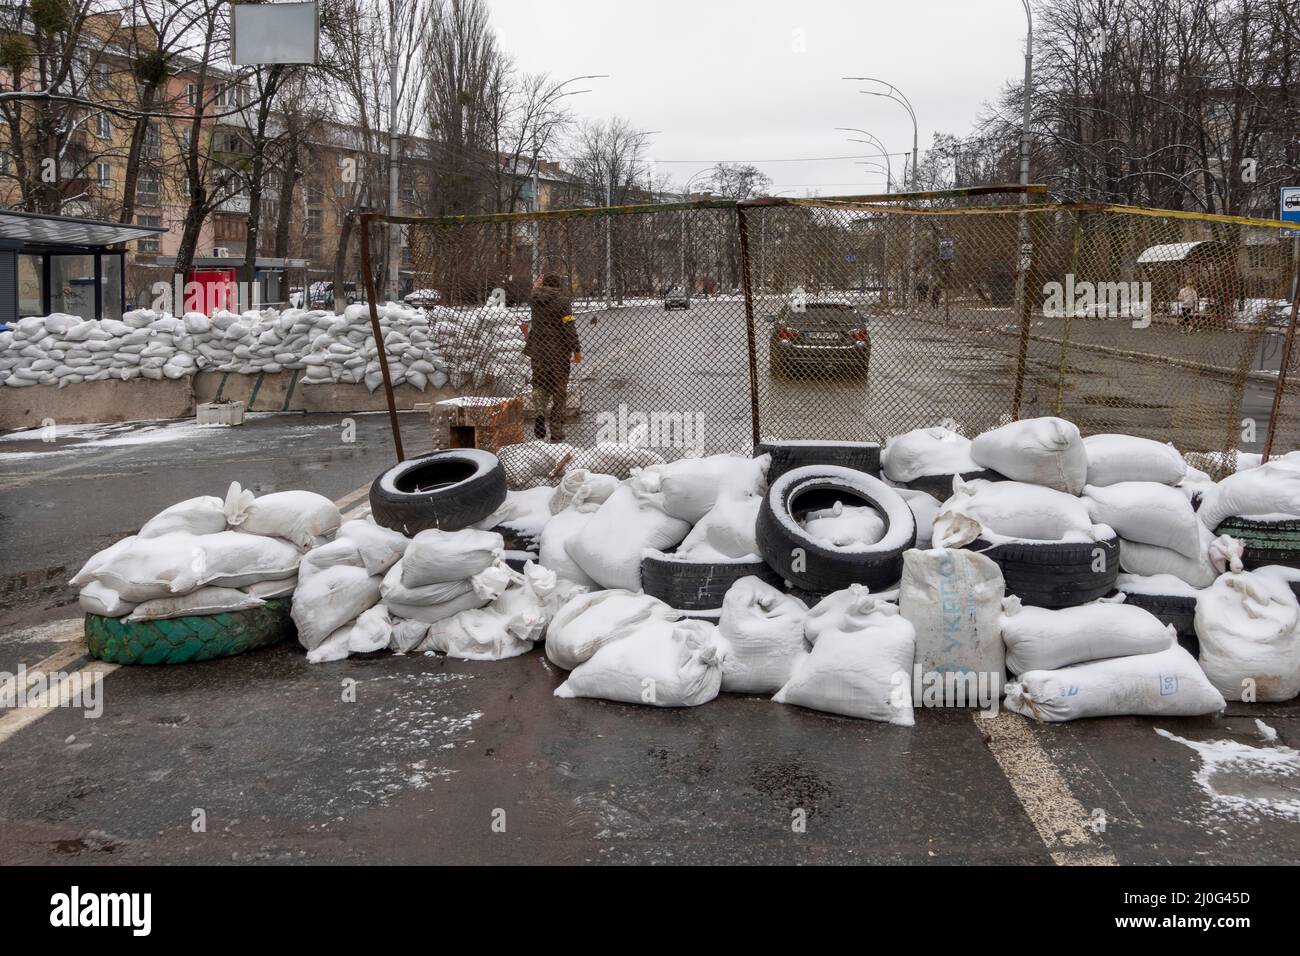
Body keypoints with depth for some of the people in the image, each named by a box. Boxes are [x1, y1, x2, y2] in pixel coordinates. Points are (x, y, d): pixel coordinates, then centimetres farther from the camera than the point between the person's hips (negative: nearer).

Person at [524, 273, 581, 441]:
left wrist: (535, 288, 39)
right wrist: (576, 350, -11)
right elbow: (569, 328, -15)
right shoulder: (562, 300, -9)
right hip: (558, 352, -3)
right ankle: (556, 431, 7)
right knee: (559, 391, 6)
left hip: (537, 350, 3)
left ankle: (539, 412, -13)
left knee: (539, 384, 18)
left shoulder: (535, 297, 2)